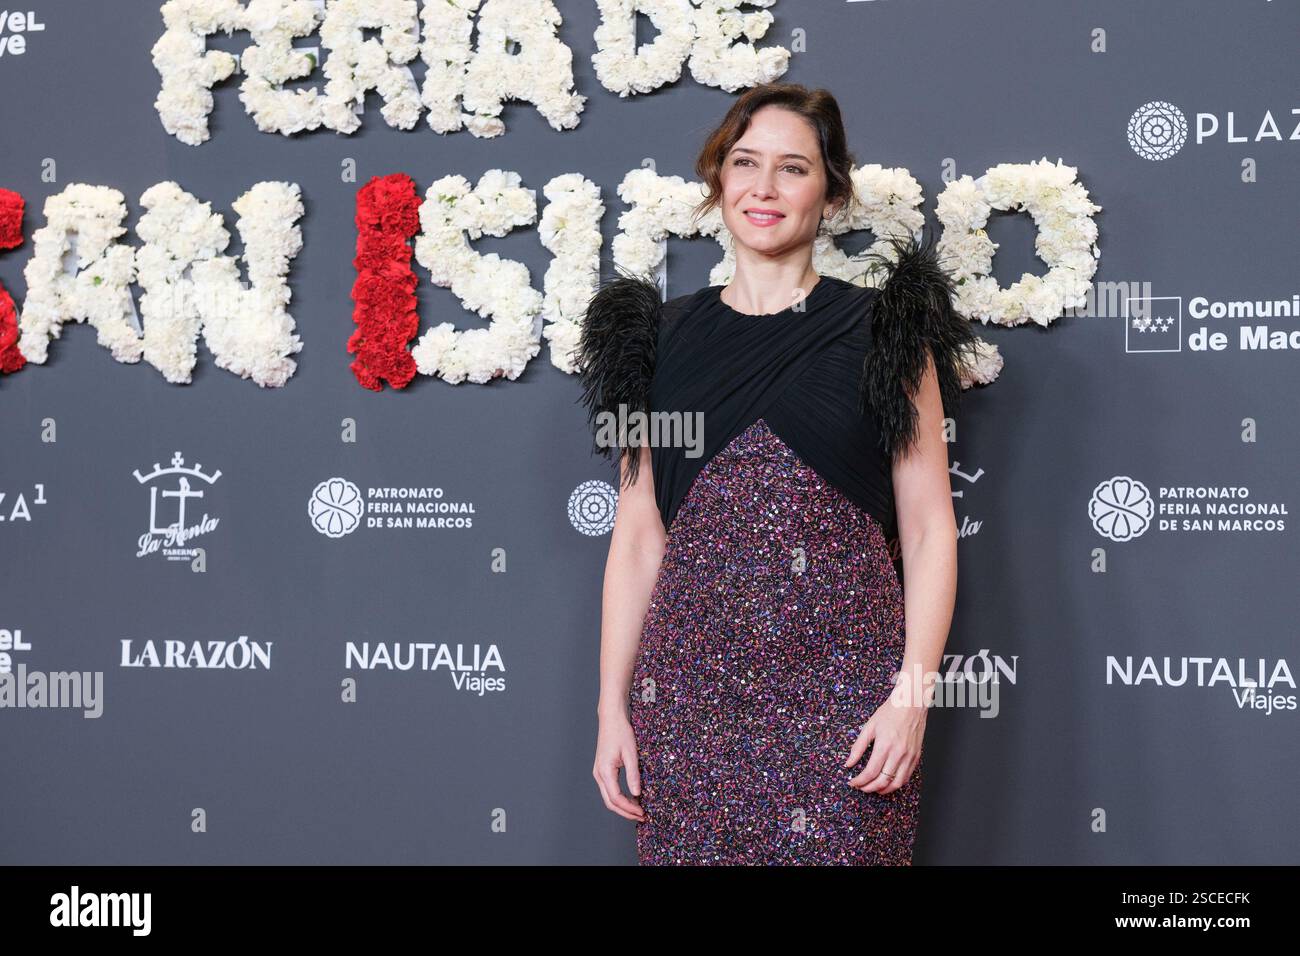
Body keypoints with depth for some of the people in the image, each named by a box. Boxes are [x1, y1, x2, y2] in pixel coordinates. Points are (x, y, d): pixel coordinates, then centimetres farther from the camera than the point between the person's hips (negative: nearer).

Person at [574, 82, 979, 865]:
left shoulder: (884, 331, 3)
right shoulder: (663, 338, 10)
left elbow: (928, 529, 0)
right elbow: (637, 537, 10)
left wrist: (913, 693, -10)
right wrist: (612, 705, 5)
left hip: (842, 685, -2)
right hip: (692, 683, 2)